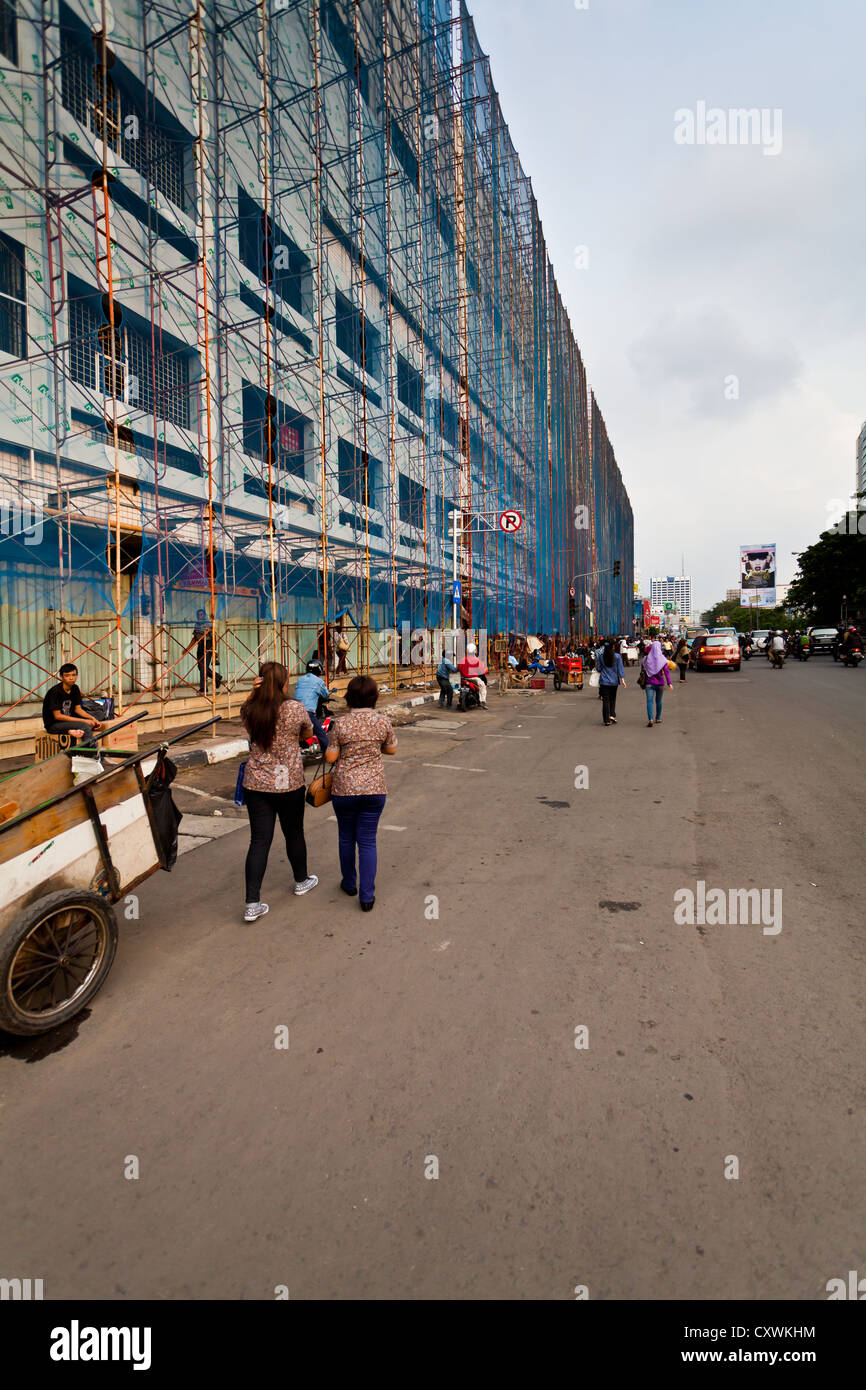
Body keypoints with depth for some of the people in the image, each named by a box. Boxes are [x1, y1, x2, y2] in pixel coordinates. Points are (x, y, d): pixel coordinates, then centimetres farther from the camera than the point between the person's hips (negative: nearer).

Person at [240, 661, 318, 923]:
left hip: (256, 783, 3)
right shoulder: (295, 708, -14)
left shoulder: (248, 710, -4)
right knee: (294, 833, 17)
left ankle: (252, 904, 2)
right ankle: (301, 881, 39)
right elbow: (307, 734, 2)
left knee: (259, 840, 4)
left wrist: (255, 691, 6)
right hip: (289, 783, -3)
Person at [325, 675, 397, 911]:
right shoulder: (383, 722, -6)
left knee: (346, 837, 18)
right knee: (367, 841, 7)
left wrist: (328, 748, 14)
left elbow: (331, 757, -7)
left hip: (344, 788, -1)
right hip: (374, 788, 1)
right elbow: (391, 749, 8)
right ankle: (367, 896, 7)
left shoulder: (341, 723, -11)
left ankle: (349, 884, 34)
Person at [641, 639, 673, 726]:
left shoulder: (647, 658, -4)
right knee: (658, 701, 17)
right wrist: (669, 683, -12)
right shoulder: (662, 659, -7)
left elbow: (642, 665, 12)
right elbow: (666, 672, -11)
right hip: (660, 683, 1)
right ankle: (658, 718, 27)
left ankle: (650, 719, -23)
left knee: (649, 701, -6)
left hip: (649, 683, 0)